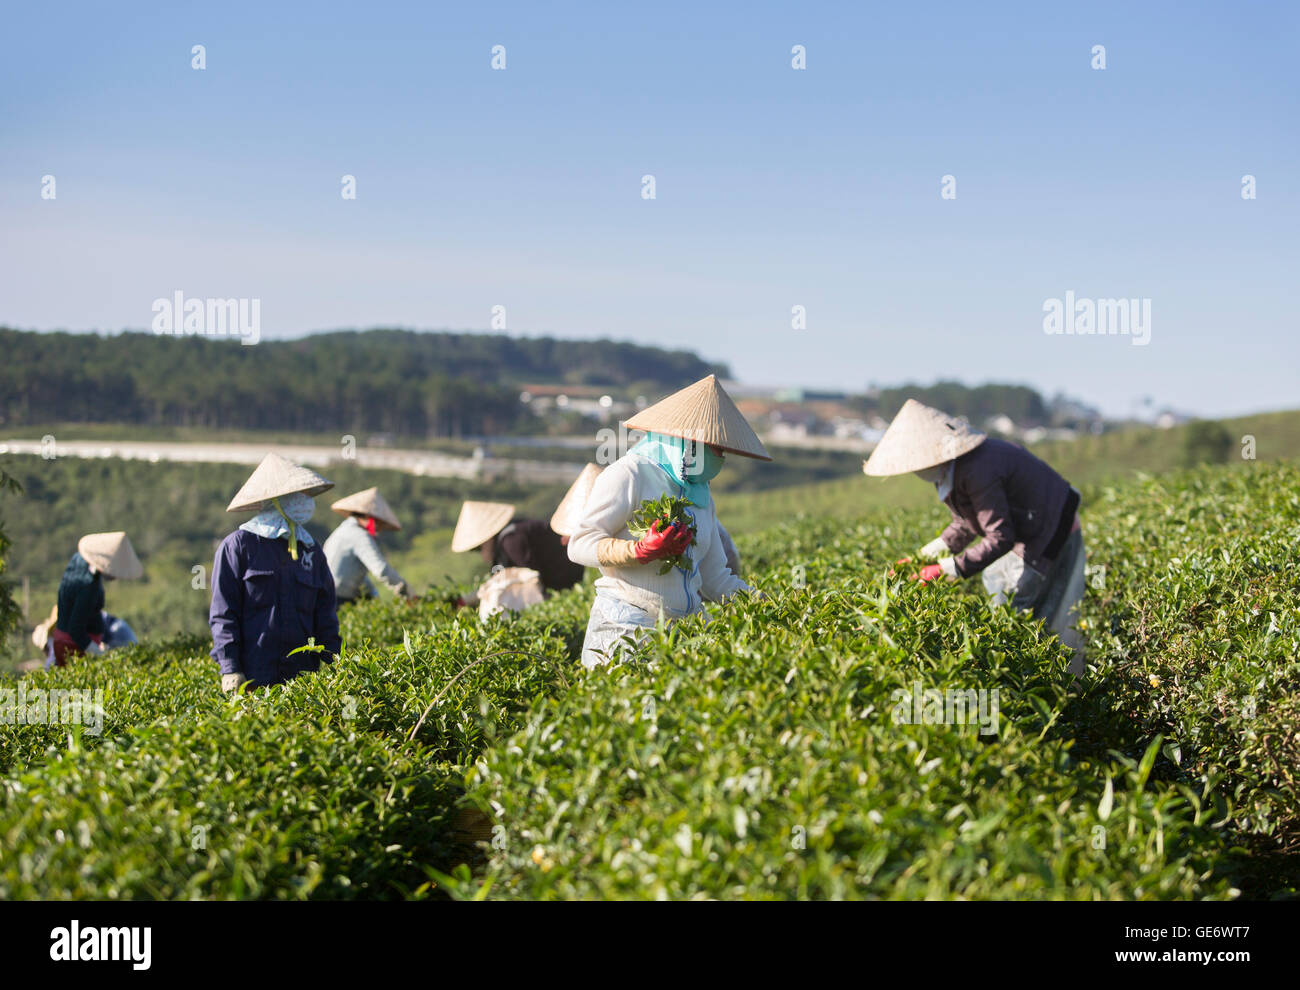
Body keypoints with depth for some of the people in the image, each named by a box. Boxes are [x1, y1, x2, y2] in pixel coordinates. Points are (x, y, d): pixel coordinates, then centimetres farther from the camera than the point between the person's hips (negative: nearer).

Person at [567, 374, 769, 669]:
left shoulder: (700, 492, 18)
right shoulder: (629, 474, -4)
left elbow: (716, 579, 20)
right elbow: (579, 545, -8)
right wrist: (642, 551, -21)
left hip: (685, 631, 7)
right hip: (625, 632, -7)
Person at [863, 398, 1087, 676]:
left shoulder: (977, 470, -32)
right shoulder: (953, 467, 0)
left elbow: (1000, 538, -30)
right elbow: (968, 522, 12)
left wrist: (947, 569, -27)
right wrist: (924, 556, 3)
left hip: (1049, 537, -10)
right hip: (1023, 535, 10)